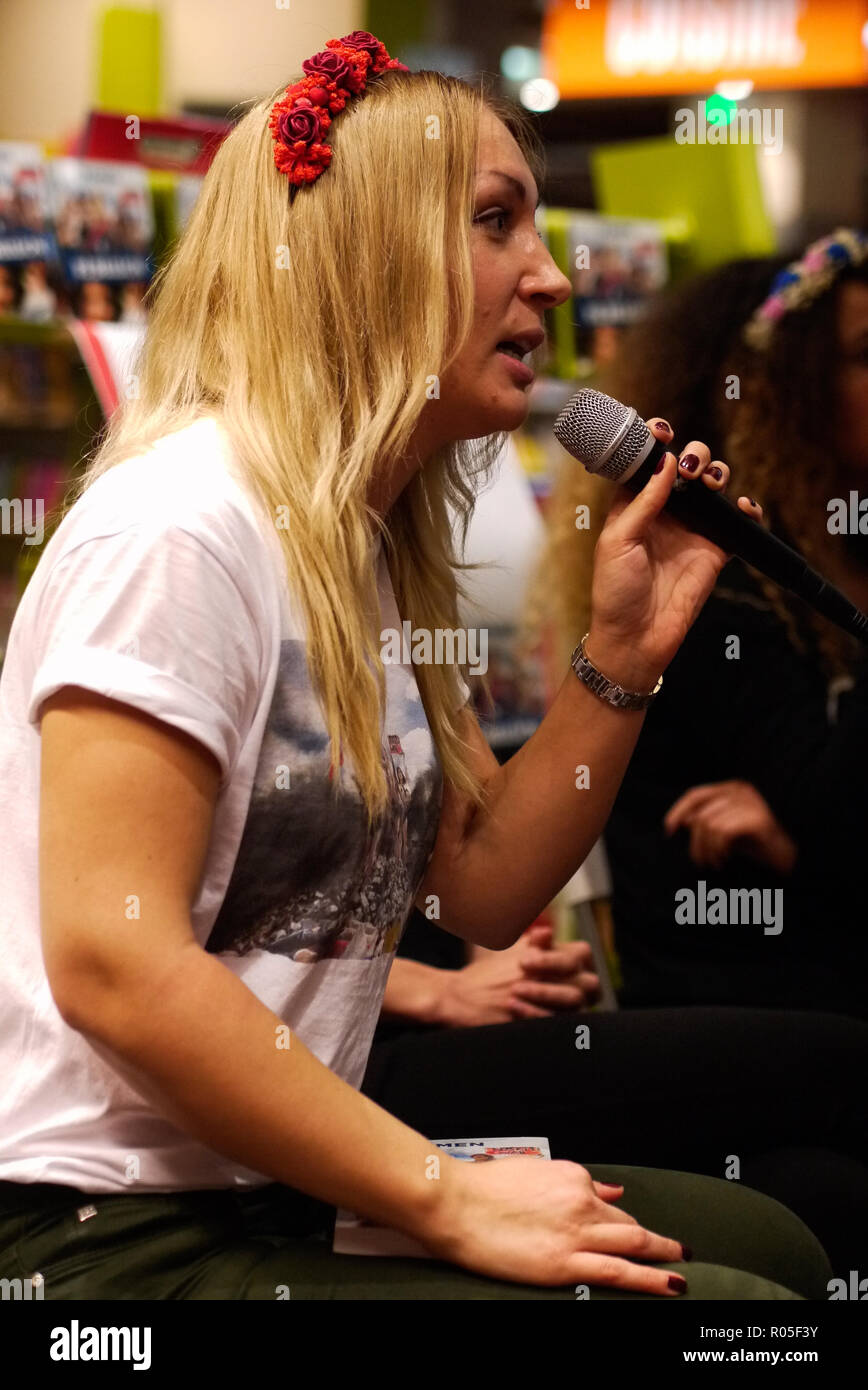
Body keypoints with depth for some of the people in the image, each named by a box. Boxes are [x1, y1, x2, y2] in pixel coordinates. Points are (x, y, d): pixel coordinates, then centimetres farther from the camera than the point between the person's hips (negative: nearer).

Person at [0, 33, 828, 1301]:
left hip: (267, 1192, 10)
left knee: (762, 1240, 7)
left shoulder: (374, 546, 13)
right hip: (110, 1237, -10)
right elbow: (112, 965, -24)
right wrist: (450, 1198, -20)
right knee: (735, 1292, -16)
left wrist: (622, 657, 1)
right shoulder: (184, 522, -17)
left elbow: (486, 892, 14)